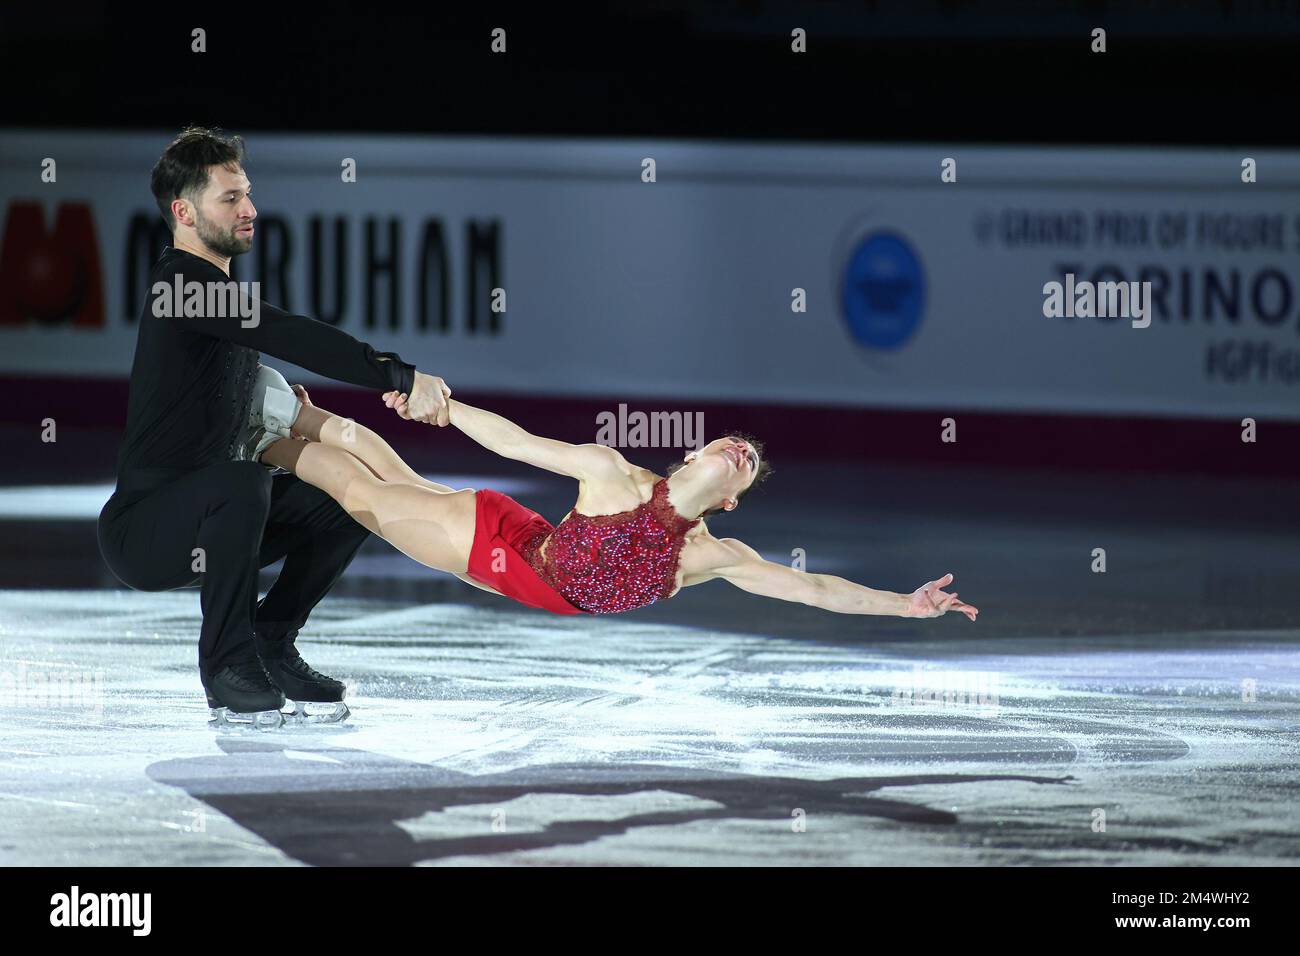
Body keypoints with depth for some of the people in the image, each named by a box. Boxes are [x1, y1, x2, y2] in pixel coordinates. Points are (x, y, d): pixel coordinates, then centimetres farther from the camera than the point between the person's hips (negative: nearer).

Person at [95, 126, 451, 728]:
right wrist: (398, 378, -30)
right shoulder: (181, 283, -16)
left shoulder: (220, 288, 16)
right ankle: (226, 664, -23)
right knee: (242, 482, -38)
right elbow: (291, 338, -27)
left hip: (204, 515, 9)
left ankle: (270, 645, 8)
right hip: (140, 533, -9)